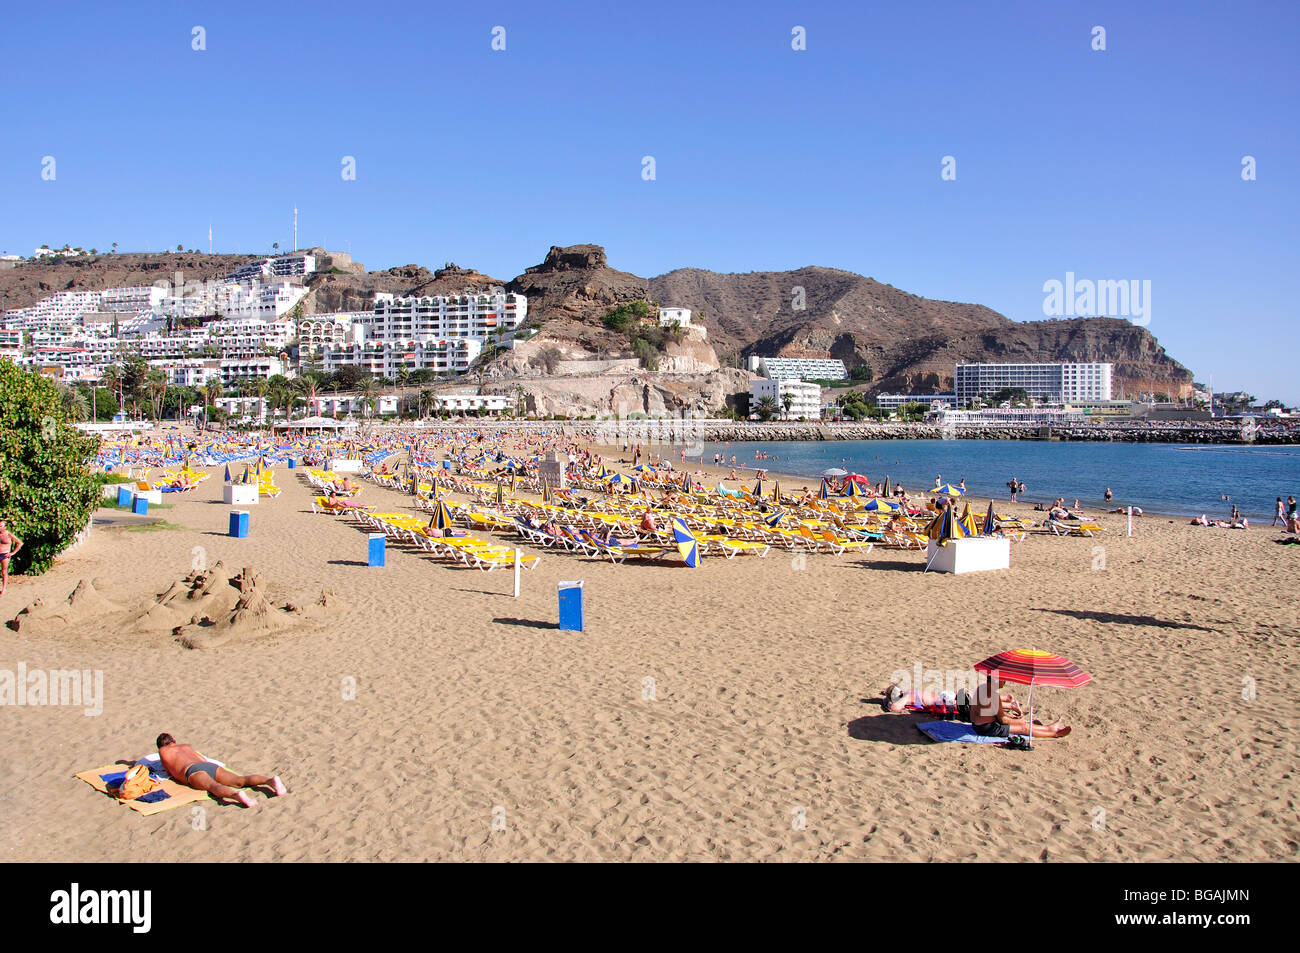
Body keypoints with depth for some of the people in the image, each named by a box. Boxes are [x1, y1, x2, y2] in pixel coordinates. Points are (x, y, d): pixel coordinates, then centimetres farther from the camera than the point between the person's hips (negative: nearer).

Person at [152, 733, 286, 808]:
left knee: (213, 786, -33)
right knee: (239, 780, -15)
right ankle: (270, 779, -41)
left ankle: (237, 795, -66)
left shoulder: (162, 751, 28)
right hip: (211, 766, 5)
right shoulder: (186, 746, 39)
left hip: (194, 771, -5)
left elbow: (170, 772, 33)